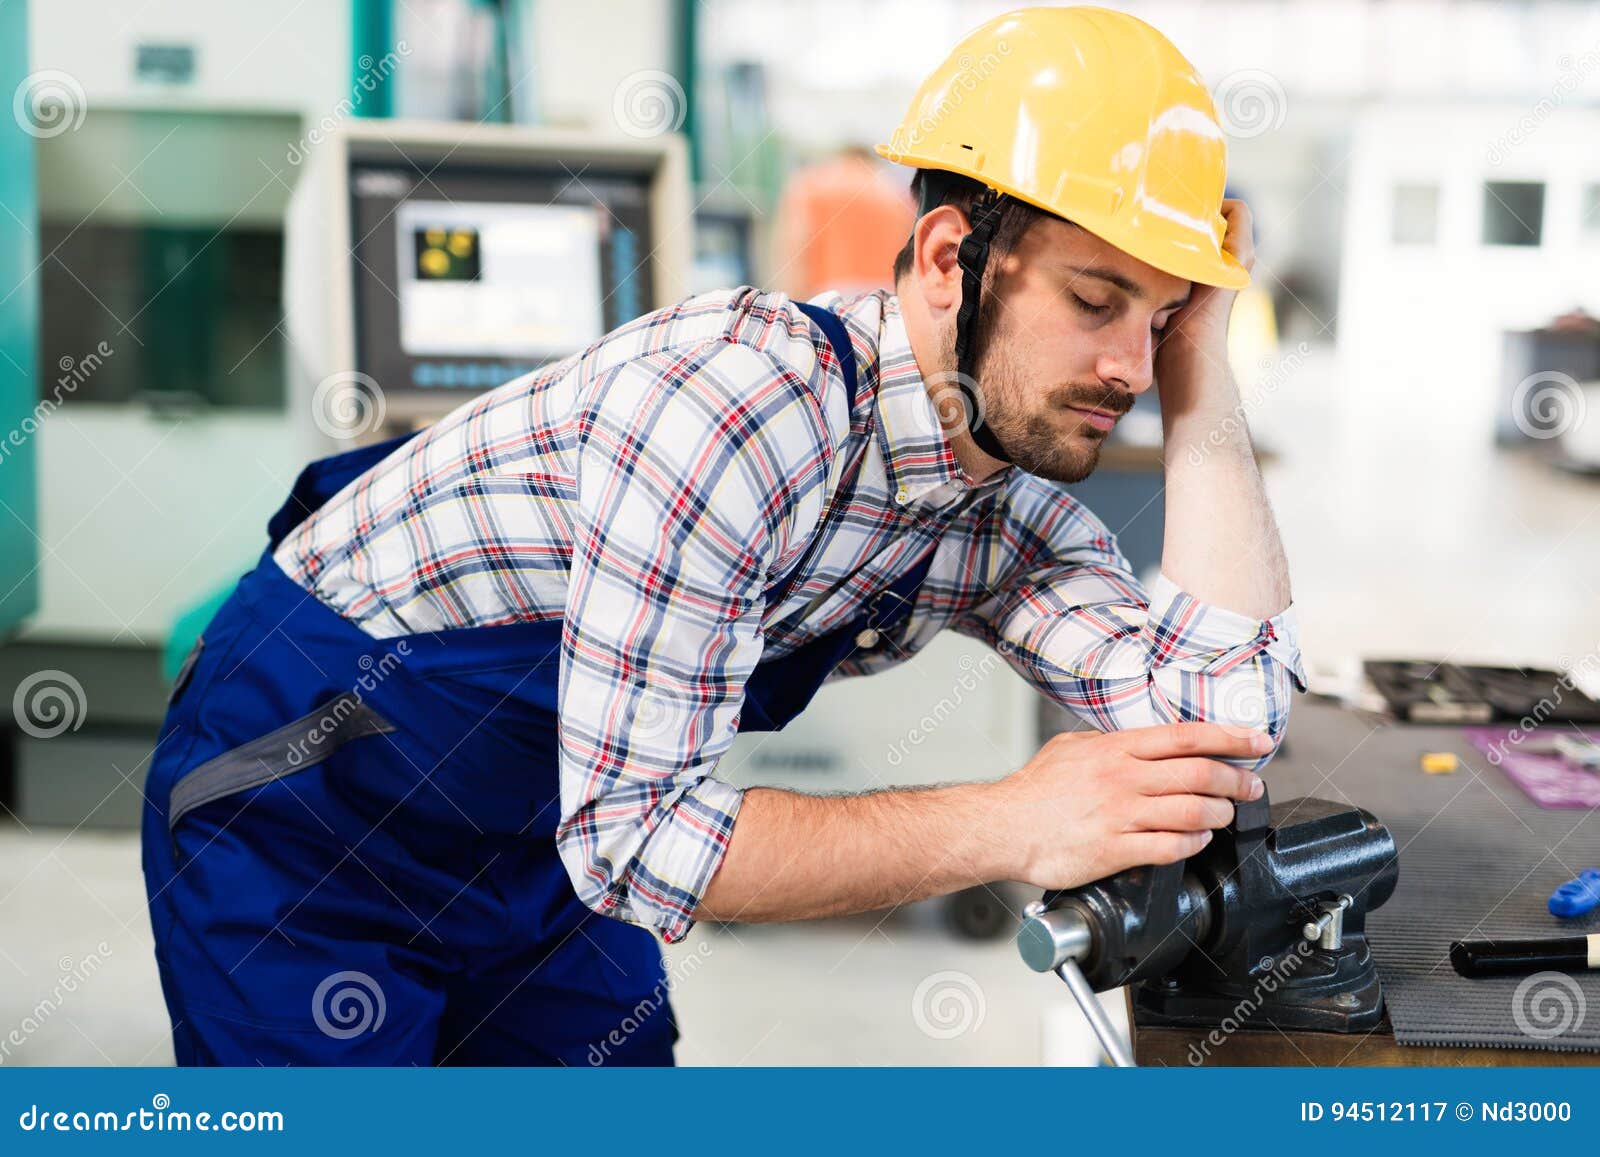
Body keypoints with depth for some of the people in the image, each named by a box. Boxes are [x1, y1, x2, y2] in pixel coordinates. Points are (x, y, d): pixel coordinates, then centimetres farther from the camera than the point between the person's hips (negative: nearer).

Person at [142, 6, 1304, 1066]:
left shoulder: (1015, 516, -9)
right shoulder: (738, 399, -34)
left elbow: (1226, 725, -21)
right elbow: (628, 835, -34)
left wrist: (1199, 352, -20)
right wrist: (1012, 824, -34)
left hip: (533, 837, 7)